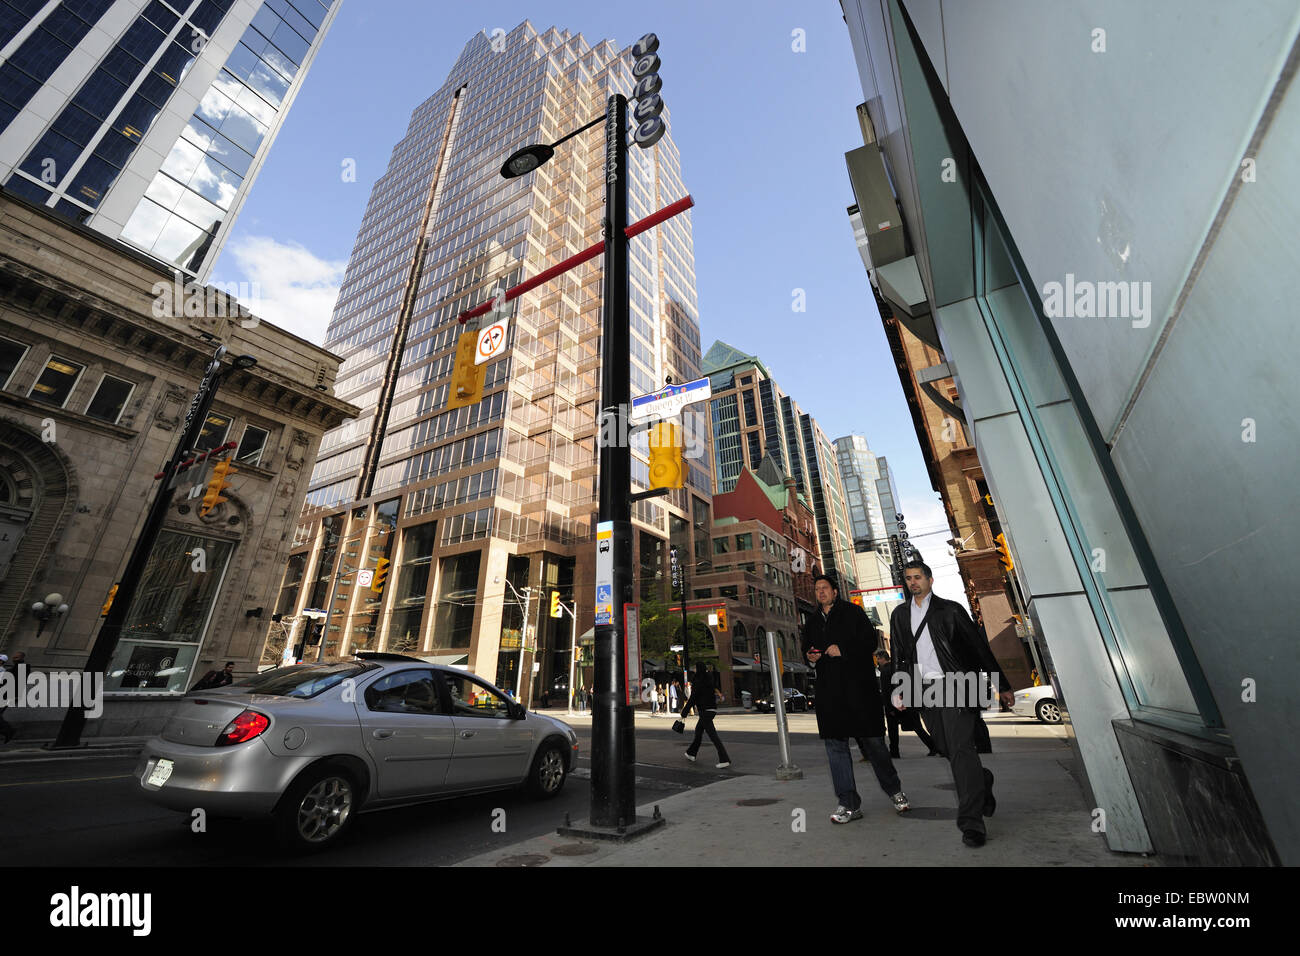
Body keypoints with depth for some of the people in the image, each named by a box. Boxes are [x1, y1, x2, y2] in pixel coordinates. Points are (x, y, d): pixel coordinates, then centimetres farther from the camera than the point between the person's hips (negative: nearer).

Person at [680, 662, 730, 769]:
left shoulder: (698, 682, -16)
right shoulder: (708, 680, 10)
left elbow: (692, 698, -15)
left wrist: (684, 713, -8)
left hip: (705, 711, -10)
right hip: (711, 709, 10)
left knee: (712, 734, -9)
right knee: (698, 731, 21)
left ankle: (725, 760, -11)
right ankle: (691, 754, 34)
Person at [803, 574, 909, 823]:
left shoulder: (852, 612, 1)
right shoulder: (813, 620, 16)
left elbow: (870, 642, -7)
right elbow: (807, 648, 23)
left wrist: (843, 650, -17)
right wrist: (811, 657, 1)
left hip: (859, 684, -4)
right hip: (829, 691, 4)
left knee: (872, 742, 5)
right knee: (835, 745, 3)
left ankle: (894, 791, 29)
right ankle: (849, 805, 12)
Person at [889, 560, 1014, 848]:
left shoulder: (950, 610, 2)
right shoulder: (899, 615, 12)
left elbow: (980, 647, 6)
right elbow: (901, 658, 15)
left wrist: (1003, 686, 6)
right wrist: (899, 690, 6)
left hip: (955, 685, -4)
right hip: (924, 691, 4)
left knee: (961, 748, -10)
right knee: (949, 751, 11)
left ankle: (971, 822, -4)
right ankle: (982, 781, 39)